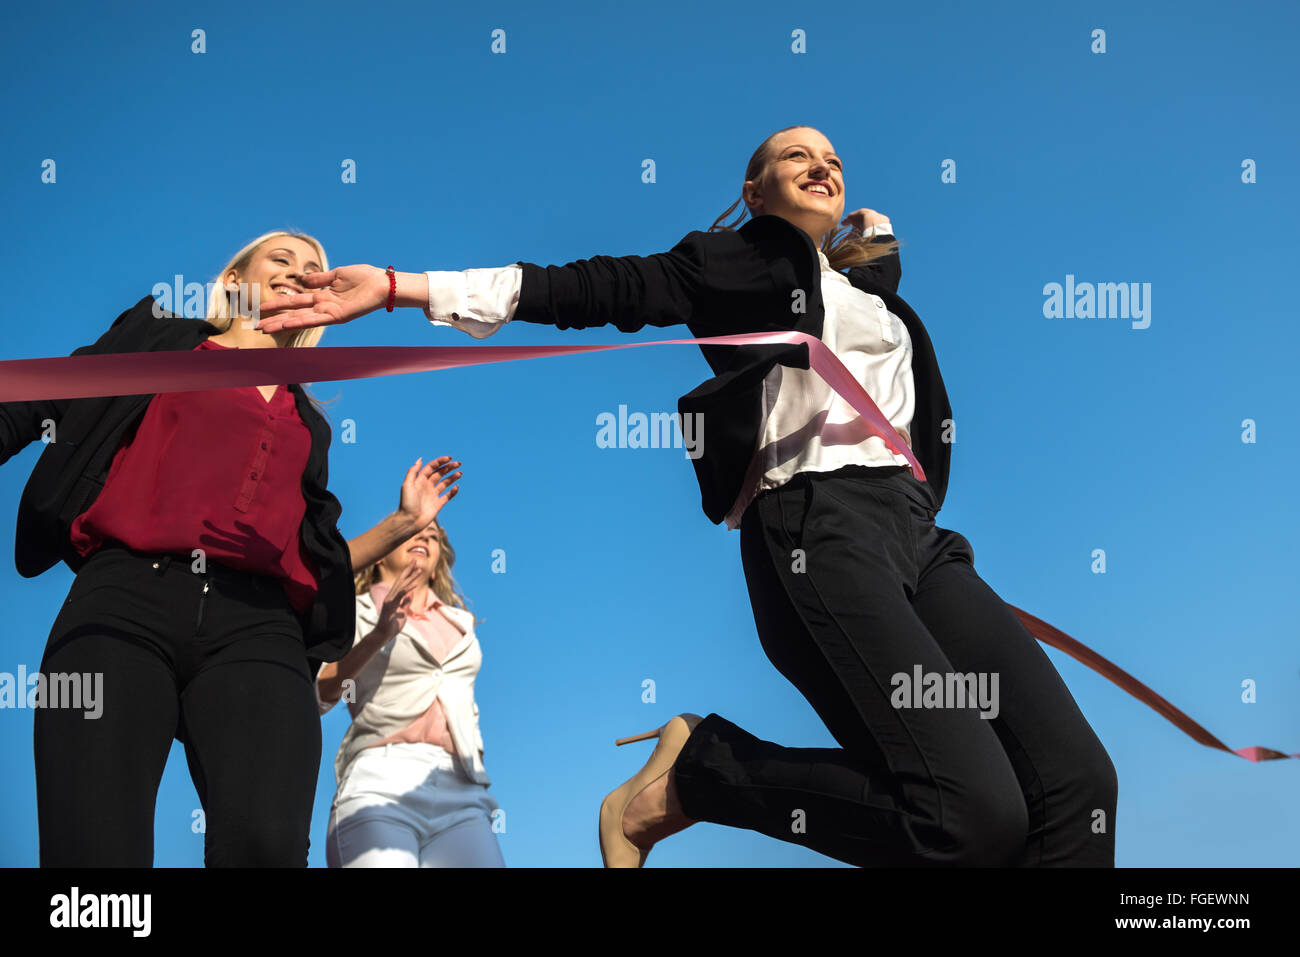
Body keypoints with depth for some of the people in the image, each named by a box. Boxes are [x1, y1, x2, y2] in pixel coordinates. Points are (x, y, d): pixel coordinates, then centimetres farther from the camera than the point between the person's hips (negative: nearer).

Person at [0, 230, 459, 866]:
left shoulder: (308, 426, 32)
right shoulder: (159, 337, 25)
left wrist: (402, 525, 21)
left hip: (256, 628, 2)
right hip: (125, 599, -2)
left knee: (267, 841, -28)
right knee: (97, 851, -23)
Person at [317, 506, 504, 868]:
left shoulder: (461, 622, 27)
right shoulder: (356, 613, 14)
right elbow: (313, 698, -1)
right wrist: (377, 637, -12)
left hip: (461, 795, 4)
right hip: (381, 786, -4)